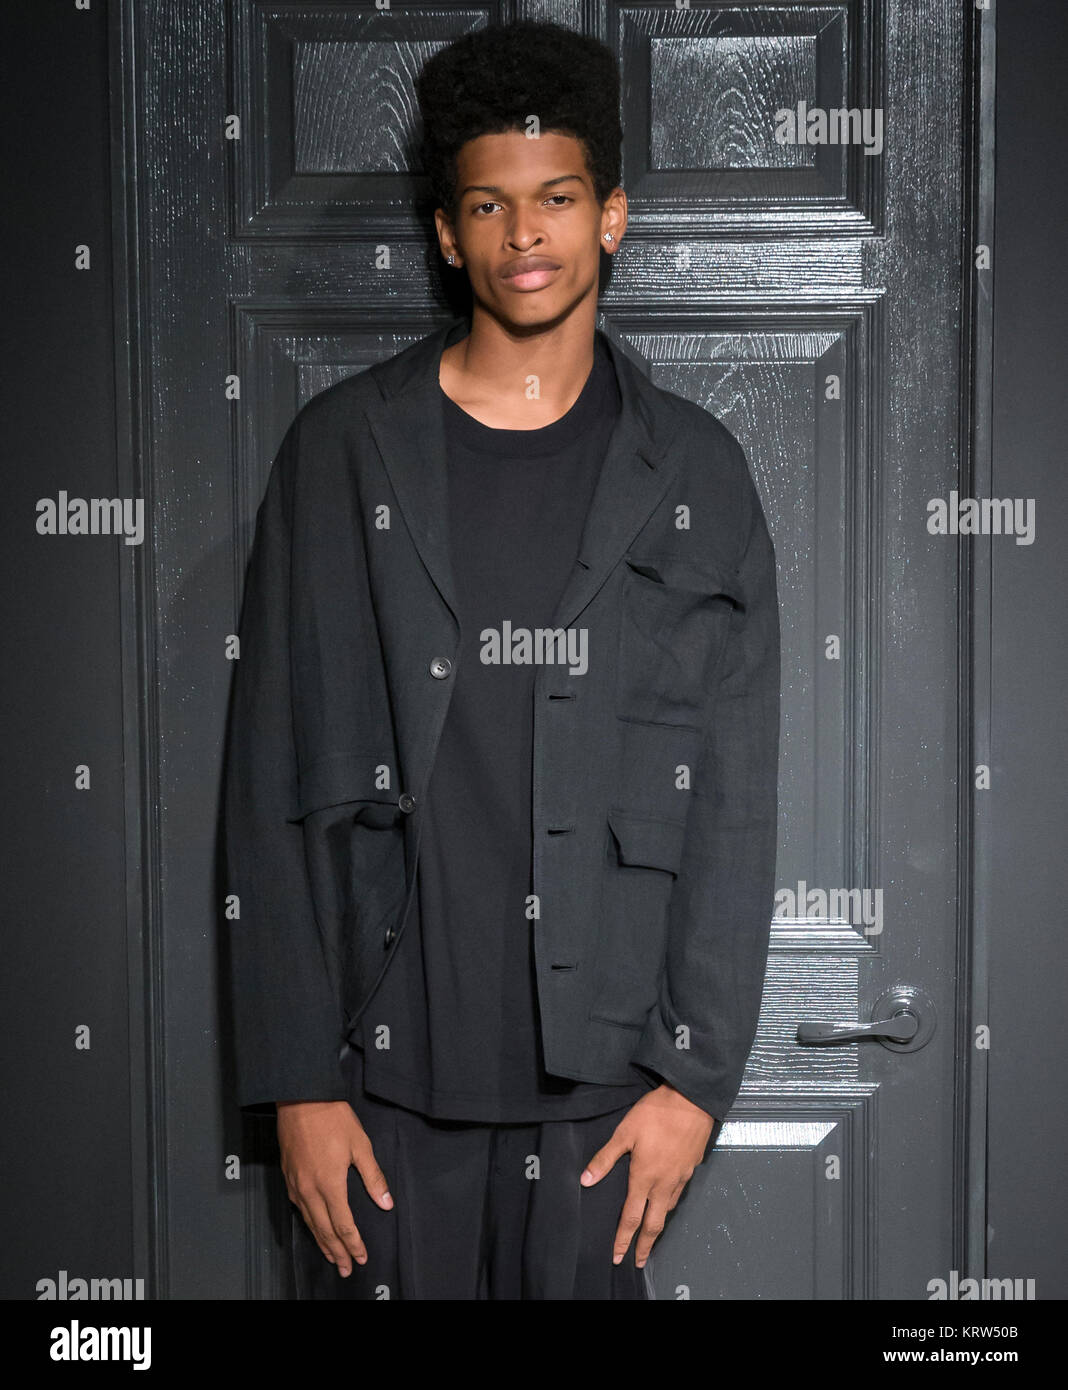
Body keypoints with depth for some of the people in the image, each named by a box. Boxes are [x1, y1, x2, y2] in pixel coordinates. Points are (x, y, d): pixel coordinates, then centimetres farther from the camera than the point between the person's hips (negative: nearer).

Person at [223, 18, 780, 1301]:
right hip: (384, 1062, 0)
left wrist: (696, 1072, -3)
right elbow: (277, 786, -1)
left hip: (602, 1071, 1)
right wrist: (298, 1081, -4)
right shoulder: (343, 450, 0)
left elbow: (732, 799, 2)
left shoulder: (692, 473, 3)